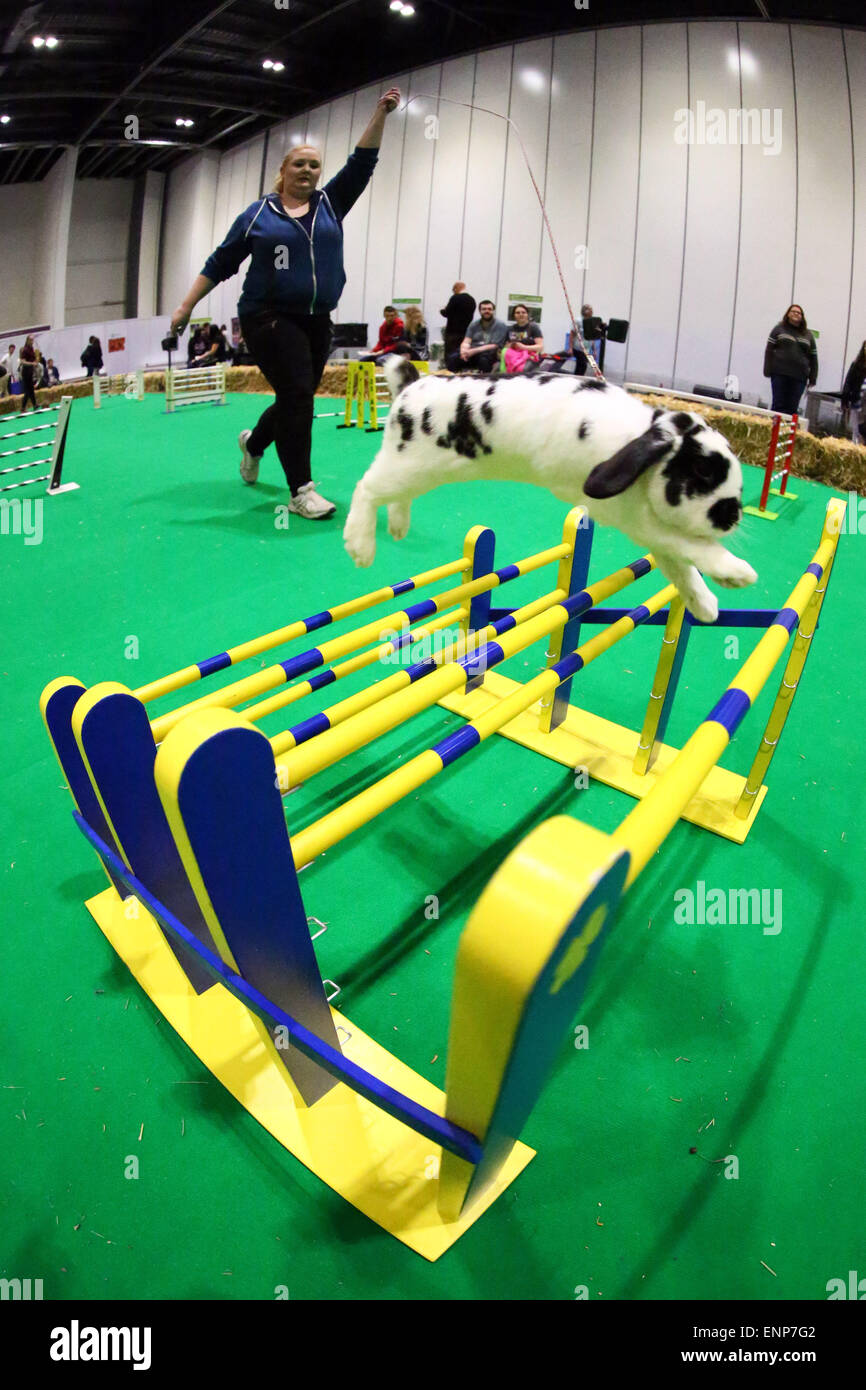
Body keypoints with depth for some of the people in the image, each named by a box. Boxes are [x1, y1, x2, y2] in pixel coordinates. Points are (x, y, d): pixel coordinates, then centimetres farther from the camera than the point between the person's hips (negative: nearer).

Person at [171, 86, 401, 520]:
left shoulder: (330, 204, 14)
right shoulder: (258, 214, 6)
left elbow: (361, 163, 5)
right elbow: (220, 263, 7)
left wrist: (381, 113, -6)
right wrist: (186, 306, 3)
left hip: (317, 321, 5)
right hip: (269, 318, -5)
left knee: (298, 401, 8)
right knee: (297, 394, -17)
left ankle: (253, 442, 39)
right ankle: (301, 491, -13)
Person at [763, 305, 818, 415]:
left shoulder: (808, 335, 14)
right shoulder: (779, 329, 8)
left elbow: (813, 358, 13)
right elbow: (769, 350, 2)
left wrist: (813, 378, 6)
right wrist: (768, 371, -8)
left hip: (799, 377, 2)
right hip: (780, 374, -2)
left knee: (792, 408, -2)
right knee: (778, 405, -3)